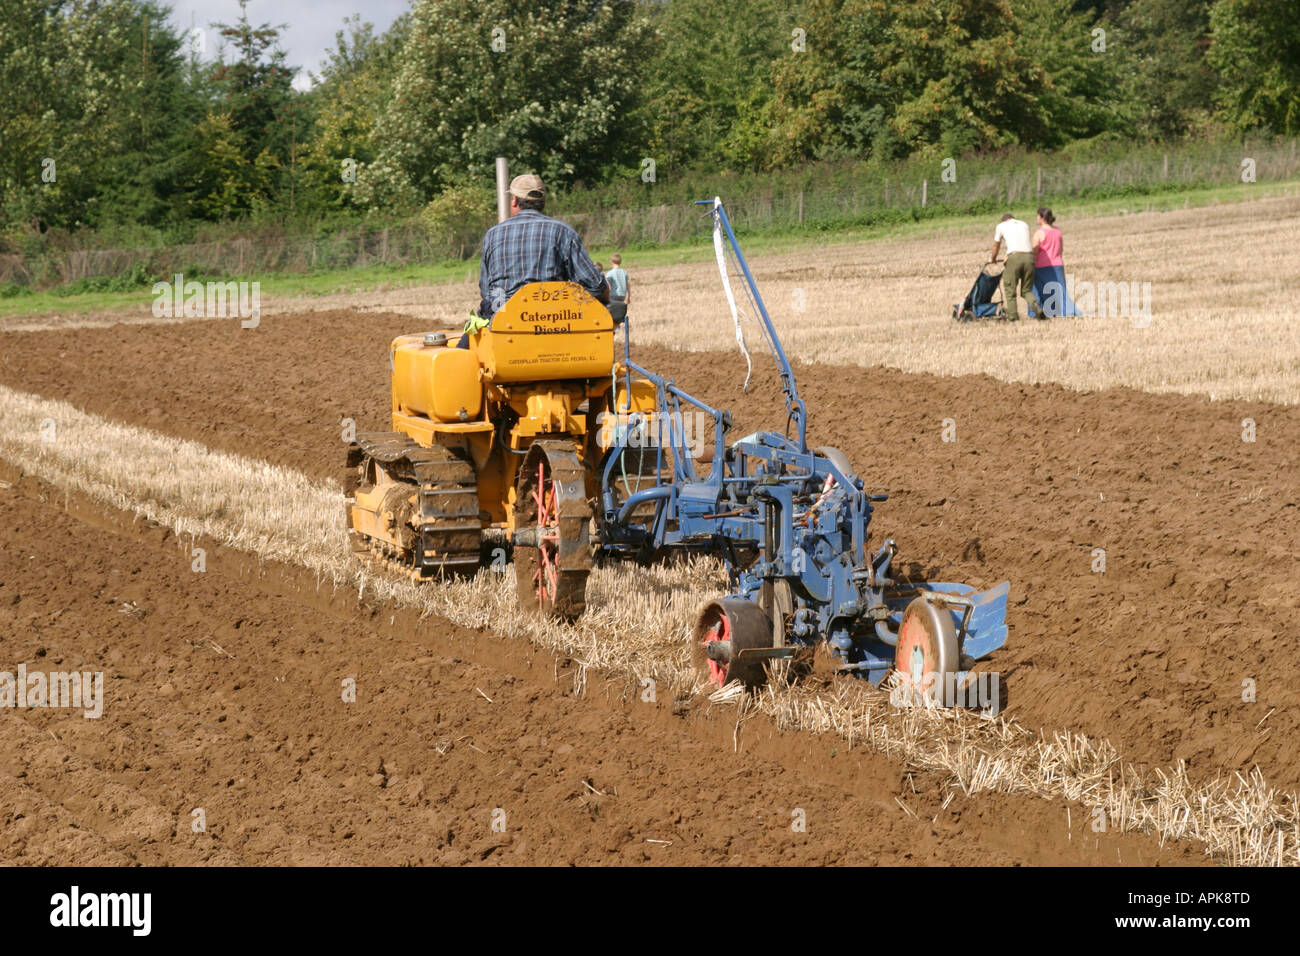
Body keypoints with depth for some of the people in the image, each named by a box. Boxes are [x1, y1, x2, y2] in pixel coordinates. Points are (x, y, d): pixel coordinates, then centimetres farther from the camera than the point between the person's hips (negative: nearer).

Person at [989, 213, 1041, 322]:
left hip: (1014, 257, -3)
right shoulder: (1025, 225, 25)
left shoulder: (1001, 226, 15)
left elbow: (996, 246, 27)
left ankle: (1013, 316, 2)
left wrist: (992, 259, 46)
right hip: (1029, 257, 3)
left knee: (1010, 290, 7)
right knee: (1027, 290, 11)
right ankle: (1035, 305, -16)